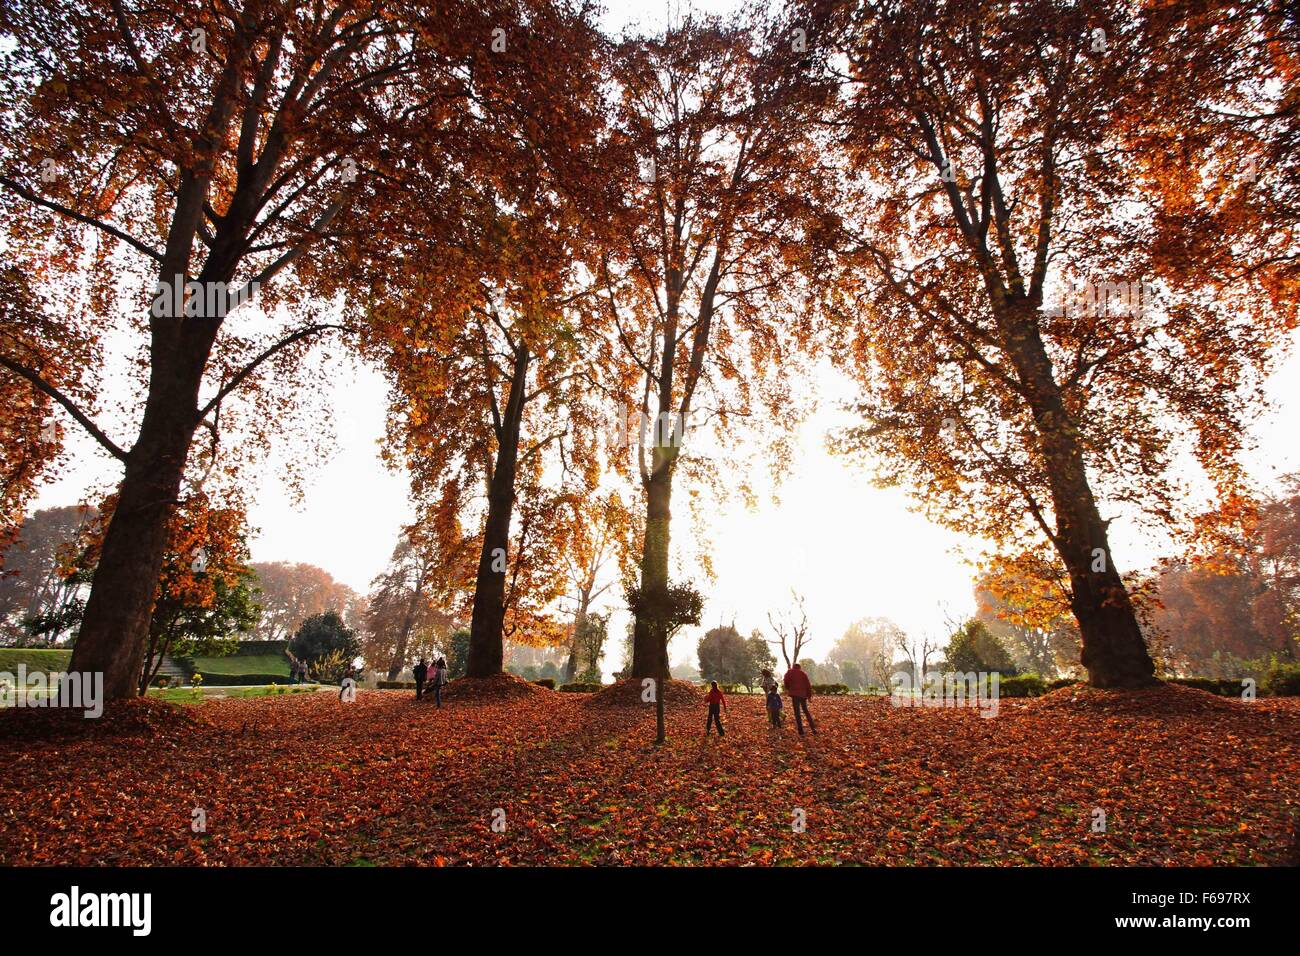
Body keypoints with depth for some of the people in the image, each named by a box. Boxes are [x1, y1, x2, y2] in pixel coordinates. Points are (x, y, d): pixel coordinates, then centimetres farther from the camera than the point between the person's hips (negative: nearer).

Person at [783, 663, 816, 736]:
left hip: (795, 694, -3)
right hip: (803, 694, 4)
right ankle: (813, 728, 13)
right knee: (806, 711, 19)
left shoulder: (789, 672, 4)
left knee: (797, 712, -1)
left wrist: (787, 689, 15)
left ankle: (801, 732, -5)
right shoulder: (803, 673, 12)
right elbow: (808, 684, 8)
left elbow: (786, 681, -5)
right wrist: (809, 695, 12)